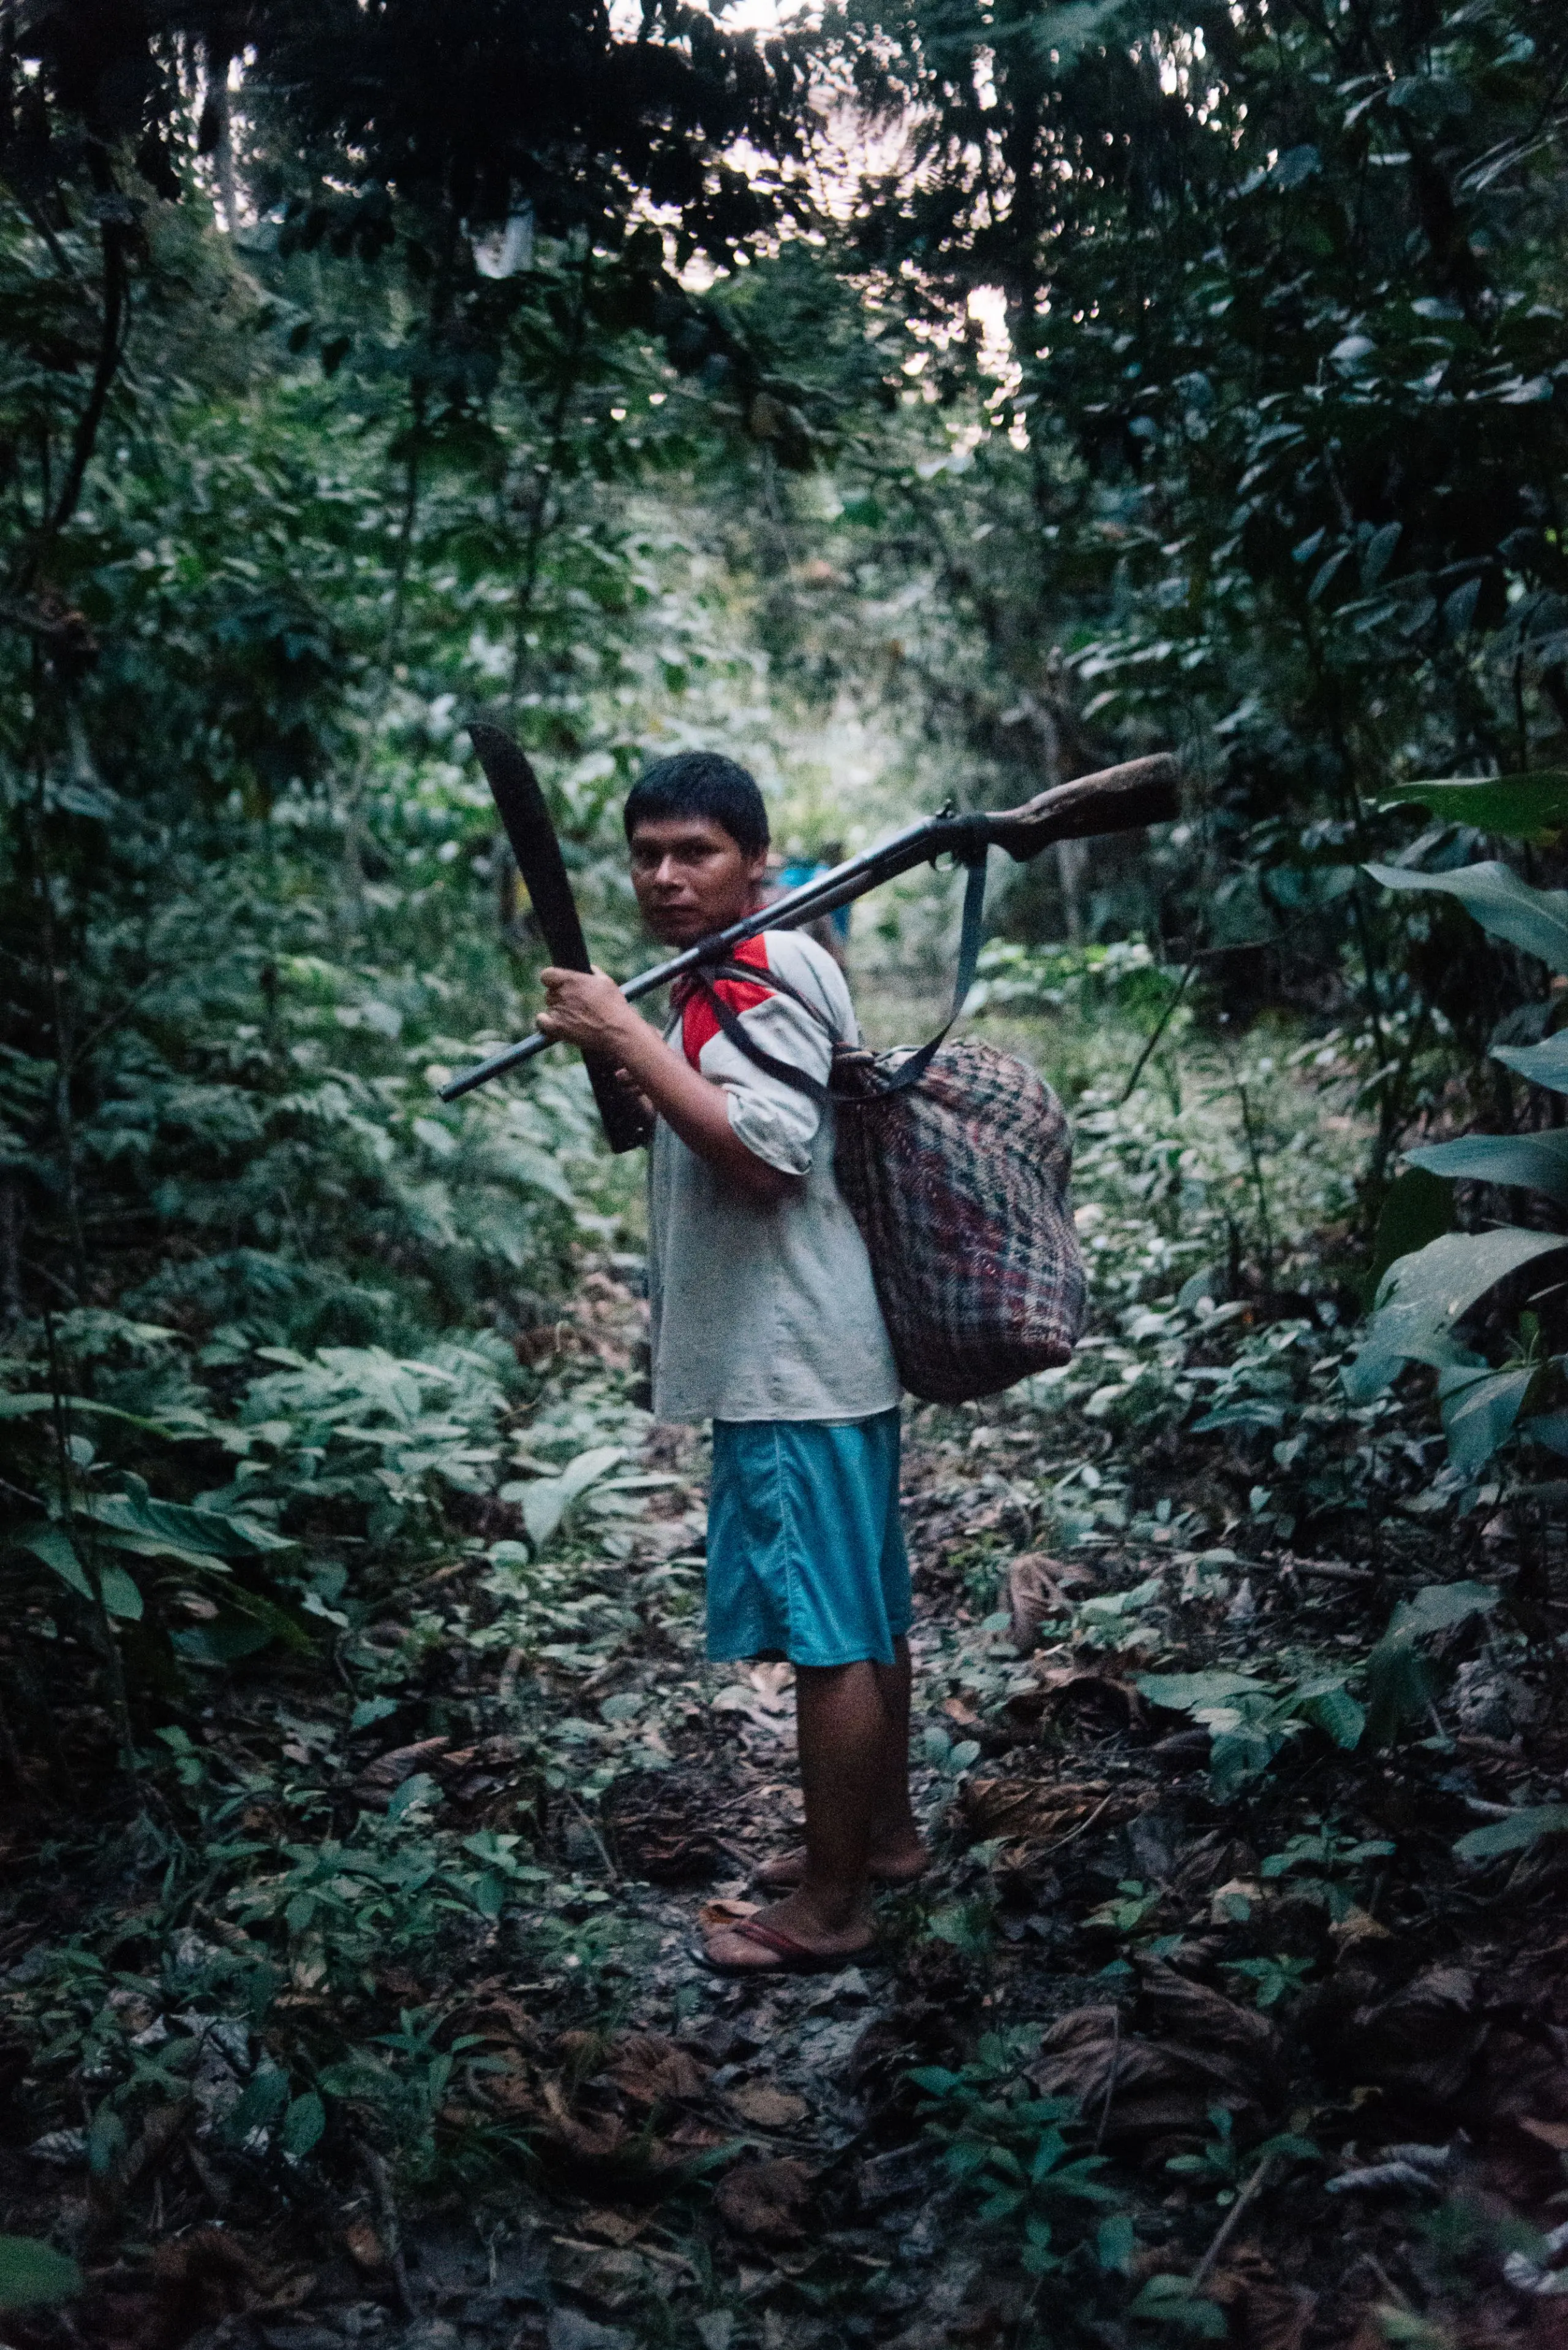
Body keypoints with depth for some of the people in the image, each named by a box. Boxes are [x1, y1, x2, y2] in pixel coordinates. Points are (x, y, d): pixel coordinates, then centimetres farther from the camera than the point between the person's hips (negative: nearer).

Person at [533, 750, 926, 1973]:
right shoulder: (742, 976, 17)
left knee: (826, 1632, -1)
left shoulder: (768, 972, -15)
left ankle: (829, 1908, 10)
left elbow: (766, 1153, -28)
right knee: (862, 1615, 20)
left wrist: (624, 1035, -25)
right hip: (815, 1353, 11)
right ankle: (883, 1834, 34)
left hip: (795, 1365, -11)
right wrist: (622, 1061, 11)